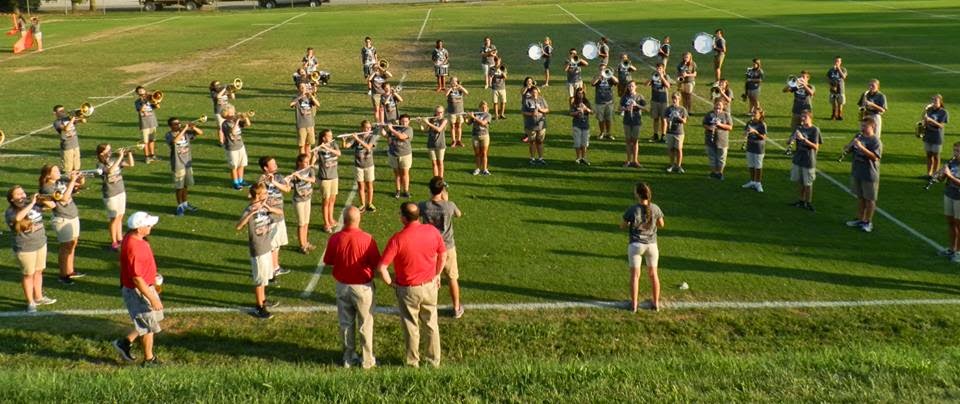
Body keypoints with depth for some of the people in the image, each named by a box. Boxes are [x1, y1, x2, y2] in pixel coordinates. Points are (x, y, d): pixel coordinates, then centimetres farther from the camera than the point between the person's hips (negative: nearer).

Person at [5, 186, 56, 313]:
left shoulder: (33, 204, 1)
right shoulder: (10, 212, -16)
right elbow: (18, 217, -39)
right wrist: (31, 204, -34)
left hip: (41, 244, 5)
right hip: (25, 249, -5)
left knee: (38, 271, 17)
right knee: (28, 275, 5)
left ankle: (38, 297, 34)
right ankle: (30, 302, 18)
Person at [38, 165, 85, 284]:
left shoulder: (61, 180, 2)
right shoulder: (47, 188, -17)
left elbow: (79, 183, 9)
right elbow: (64, 198, -27)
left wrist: (78, 177, -13)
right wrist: (72, 181, -26)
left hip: (74, 216, 7)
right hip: (62, 220, -7)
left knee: (72, 245, 16)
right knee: (66, 247, 2)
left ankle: (70, 271, 30)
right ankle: (63, 275, 15)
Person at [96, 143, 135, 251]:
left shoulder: (114, 161, 4)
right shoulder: (100, 165, -14)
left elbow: (131, 164, 4)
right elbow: (110, 171, -34)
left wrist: (129, 153, -10)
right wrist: (120, 157, -33)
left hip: (121, 192, 6)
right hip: (110, 195, -6)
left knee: (120, 217, 14)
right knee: (114, 219, 0)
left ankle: (119, 239, 27)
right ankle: (114, 243, 10)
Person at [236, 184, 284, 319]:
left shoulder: (265, 206, 1)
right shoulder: (249, 210, -21)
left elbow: (281, 212, 6)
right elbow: (238, 227, -34)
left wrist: (270, 208, -13)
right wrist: (251, 213, -44)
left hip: (267, 247, 8)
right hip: (257, 250, -8)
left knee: (265, 276, 21)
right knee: (259, 279, 1)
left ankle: (263, 300, 38)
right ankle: (259, 308, 11)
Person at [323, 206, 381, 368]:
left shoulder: (334, 239, -13)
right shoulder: (367, 239, -21)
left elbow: (327, 261, 1)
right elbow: (377, 263, -13)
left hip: (342, 286, 3)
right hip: (362, 287, -3)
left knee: (346, 324, 17)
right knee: (365, 324, 13)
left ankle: (348, 358, 27)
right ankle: (367, 360, 22)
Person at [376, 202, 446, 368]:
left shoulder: (398, 239, -24)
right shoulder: (432, 231, -12)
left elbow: (381, 268, -25)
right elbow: (443, 255, 2)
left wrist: (390, 283, -8)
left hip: (408, 290, -3)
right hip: (430, 286, 3)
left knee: (411, 327, 16)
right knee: (432, 324, 21)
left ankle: (412, 361, 33)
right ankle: (434, 359, 34)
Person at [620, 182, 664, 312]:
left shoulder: (632, 210, -17)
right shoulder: (655, 208, -9)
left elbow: (622, 226, -5)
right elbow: (661, 225, 5)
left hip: (636, 245, -2)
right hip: (651, 244, 2)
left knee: (635, 275, 8)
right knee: (653, 273, 16)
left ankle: (634, 304, 11)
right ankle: (656, 303, 23)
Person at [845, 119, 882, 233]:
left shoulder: (875, 141, -14)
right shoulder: (858, 137, 7)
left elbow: (874, 157, -24)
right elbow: (848, 149, 11)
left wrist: (861, 147, -32)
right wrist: (852, 144, -12)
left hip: (869, 175, -6)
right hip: (856, 173, 6)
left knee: (869, 199, 5)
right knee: (860, 197, 17)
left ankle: (868, 222, 14)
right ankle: (860, 219, 27)